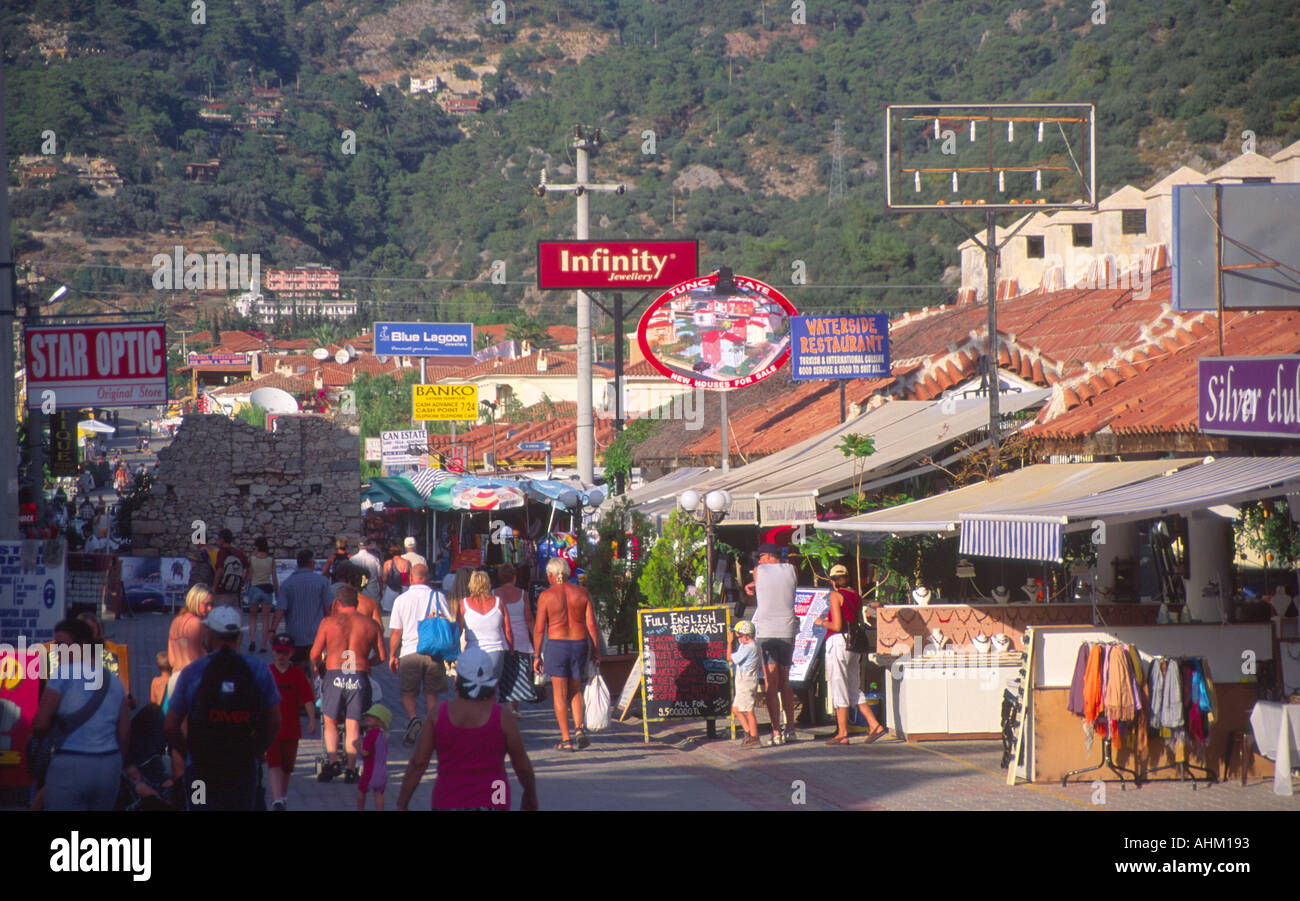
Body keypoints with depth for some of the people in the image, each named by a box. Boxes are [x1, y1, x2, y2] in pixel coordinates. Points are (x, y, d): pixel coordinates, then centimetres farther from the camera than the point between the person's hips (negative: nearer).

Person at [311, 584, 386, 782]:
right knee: (353, 725, 7)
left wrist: (319, 665, 25)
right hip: (359, 678, 1)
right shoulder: (370, 624, 7)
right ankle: (351, 769, 0)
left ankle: (333, 760, -2)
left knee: (330, 722, 14)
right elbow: (381, 656, 8)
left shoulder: (328, 622, 3)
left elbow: (314, 655, 3)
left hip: (334, 676, -1)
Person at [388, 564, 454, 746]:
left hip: (410, 652, -1)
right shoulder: (439, 597, 1)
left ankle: (412, 719, -17)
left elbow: (395, 631, 1)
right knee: (431, 694, 12)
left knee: (408, 693, 9)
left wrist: (392, 656, 11)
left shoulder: (401, 599, 0)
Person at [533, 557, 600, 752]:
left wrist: (537, 655, 3)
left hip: (556, 645, -3)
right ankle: (579, 728, -1)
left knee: (560, 694, 3)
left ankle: (566, 739, 1)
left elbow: (539, 629, -5)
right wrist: (596, 650, 7)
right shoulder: (582, 593, 2)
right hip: (579, 643, 3)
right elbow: (592, 625, 0)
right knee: (575, 689, 19)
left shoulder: (546, 596, -5)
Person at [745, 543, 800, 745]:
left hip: (766, 632, -3)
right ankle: (790, 728, 18)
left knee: (771, 685, -3)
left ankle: (776, 732, -9)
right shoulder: (791, 570, 6)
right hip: (787, 632, 3)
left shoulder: (759, 571, -1)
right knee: (784, 682, 17)